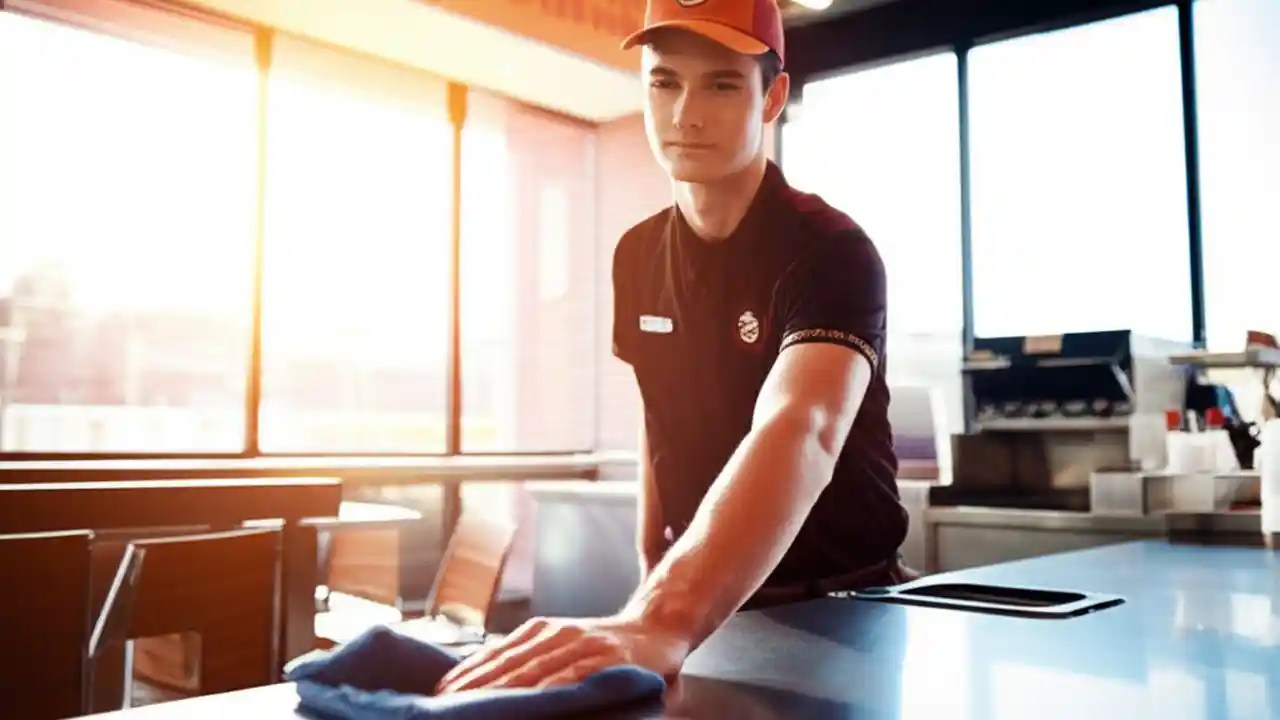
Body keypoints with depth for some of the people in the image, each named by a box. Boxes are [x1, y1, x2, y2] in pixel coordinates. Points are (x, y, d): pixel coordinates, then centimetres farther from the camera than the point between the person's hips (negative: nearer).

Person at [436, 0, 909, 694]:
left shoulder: (830, 251, -19)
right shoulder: (638, 255, 0)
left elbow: (798, 436, -36)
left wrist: (664, 623, -51)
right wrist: (653, 599, 7)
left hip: (838, 603, -4)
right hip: (703, 604, 4)